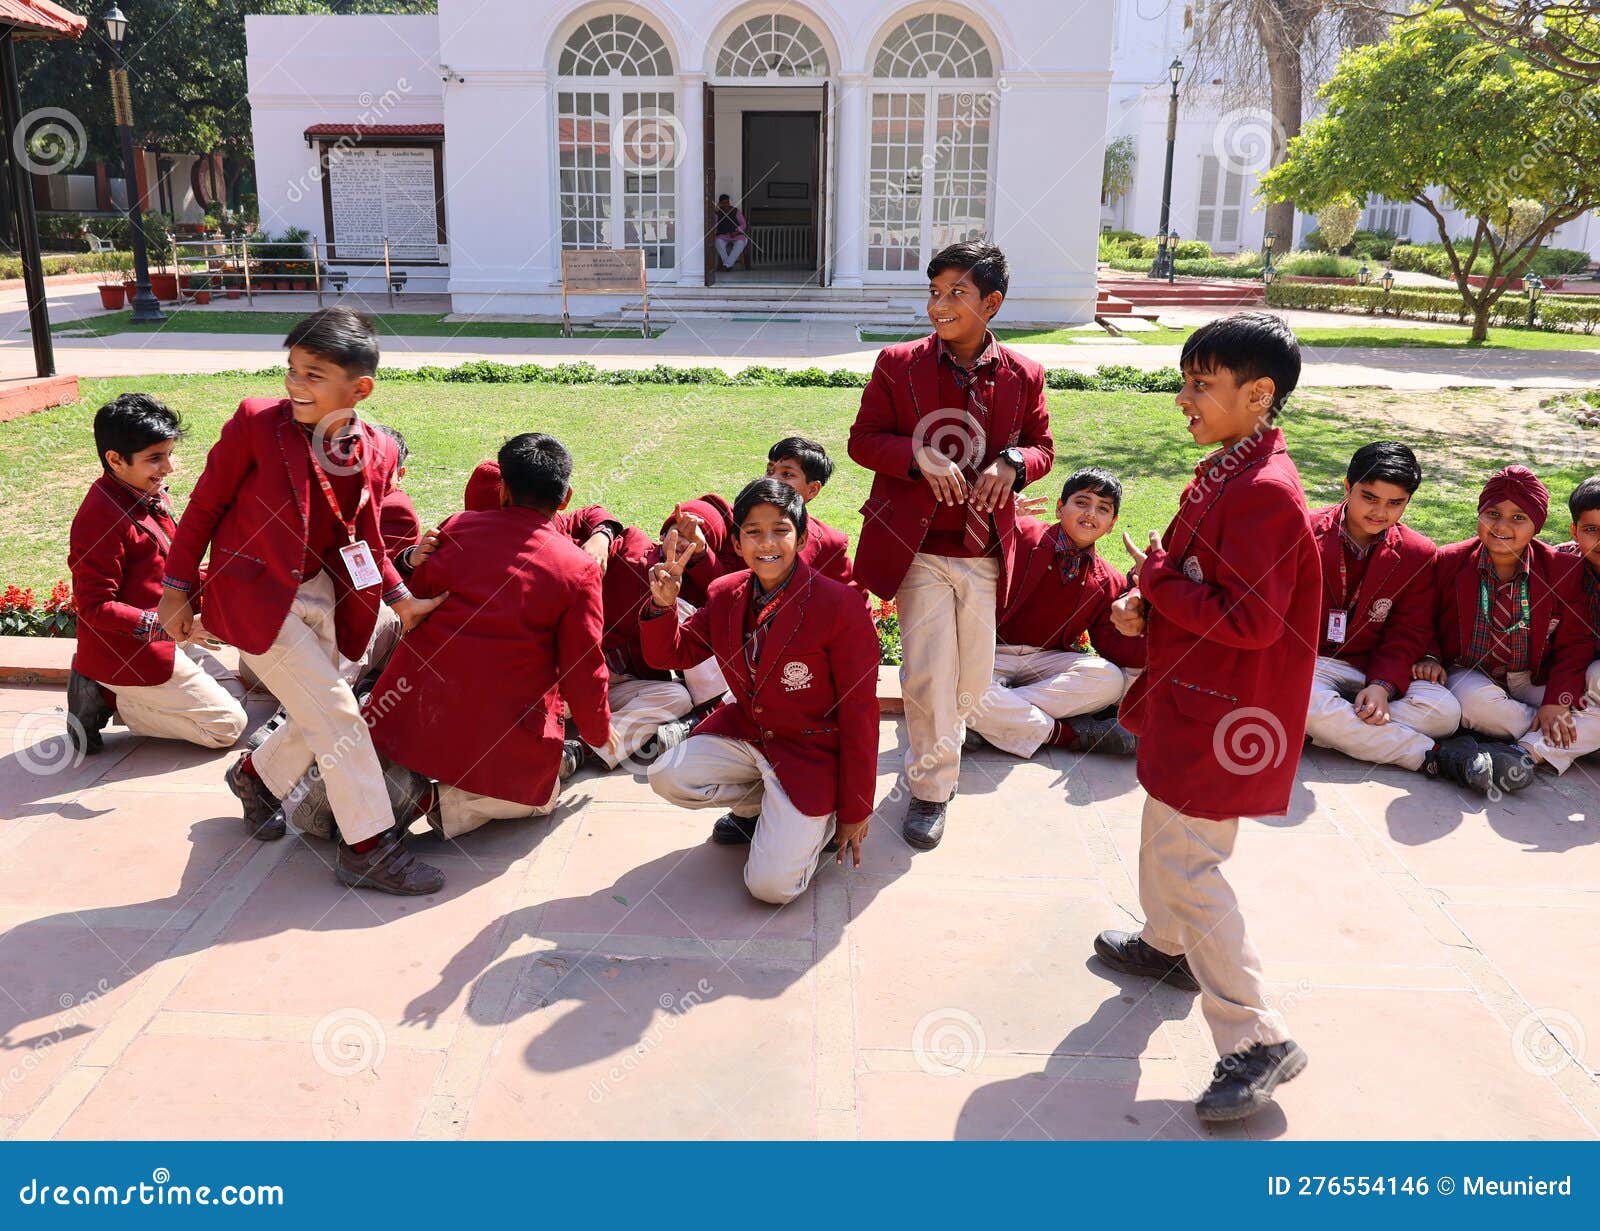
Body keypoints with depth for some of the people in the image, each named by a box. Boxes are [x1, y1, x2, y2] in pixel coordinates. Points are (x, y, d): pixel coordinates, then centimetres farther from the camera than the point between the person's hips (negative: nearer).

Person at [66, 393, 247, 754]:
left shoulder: (150, 496, 4)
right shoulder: (101, 517, -24)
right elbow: (96, 608, -23)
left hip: (159, 641, 9)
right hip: (128, 655, -9)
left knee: (232, 692, 22)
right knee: (228, 726, -4)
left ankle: (102, 691, 12)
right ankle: (109, 702, 0)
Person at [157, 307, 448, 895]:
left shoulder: (378, 452, -2)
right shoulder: (256, 421, -15)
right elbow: (205, 505, -6)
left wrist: (402, 601, 0)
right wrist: (176, 591, -2)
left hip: (321, 596, 6)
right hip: (254, 593, -5)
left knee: (320, 722, 13)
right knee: (336, 715, -10)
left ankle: (257, 775, 45)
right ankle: (369, 846, 2)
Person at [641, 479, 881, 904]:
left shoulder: (841, 606, -19)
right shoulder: (725, 595, -3)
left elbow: (860, 714, -14)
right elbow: (670, 653, 7)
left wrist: (856, 811, -10)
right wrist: (663, 602, -17)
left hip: (810, 752, -5)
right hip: (744, 732, 6)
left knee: (770, 886, -18)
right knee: (666, 778, -19)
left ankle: (822, 818, 14)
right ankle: (760, 803, 9)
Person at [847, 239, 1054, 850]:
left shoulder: (1022, 375, 1)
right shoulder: (899, 364, -4)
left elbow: (1042, 446, 11)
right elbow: (863, 439, -1)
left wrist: (1013, 463, -13)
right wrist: (919, 456, -20)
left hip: (985, 550, 3)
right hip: (919, 547, -3)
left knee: (973, 678, 13)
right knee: (928, 675, -5)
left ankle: (934, 743, 44)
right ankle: (930, 787, 16)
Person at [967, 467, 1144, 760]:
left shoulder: (1108, 584, 8)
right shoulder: (1020, 534, -6)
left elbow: (1113, 646, 4)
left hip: (1046, 660, 4)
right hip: (991, 655, -4)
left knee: (1110, 679, -24)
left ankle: (998, 718, -26)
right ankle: (1067, 733, -23)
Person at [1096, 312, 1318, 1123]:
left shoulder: (1264, 492, -24)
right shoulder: (1224, 473, 7)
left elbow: (1251, 619, -29)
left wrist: (1155, 576, -18)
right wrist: (1149, 602, -2)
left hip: (1221, 713, -10)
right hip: (1190, 693, 11)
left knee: (1186, 862, -7)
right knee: (1167, 831, 26)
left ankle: (1257, 1041, 1)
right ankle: (1168, 945, 48)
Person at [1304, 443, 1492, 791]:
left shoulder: (1418, 554, 3)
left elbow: (1410, 632, 1)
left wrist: (1383, 685, -18)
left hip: (1378, 671, 3)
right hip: (1309, 662, -2)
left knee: (1444, 711, -23)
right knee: (1295, 698, -38)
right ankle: (1433, 755, -28)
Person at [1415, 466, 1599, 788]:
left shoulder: (1563, 569, -4)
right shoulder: (1449, 562, -6)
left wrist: (1558, 701, -16)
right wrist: (1430, 658, -17)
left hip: (1537, 683, 2)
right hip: (1471, 676, -2)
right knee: (1475, 701, -37)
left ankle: (1524, 752, -34)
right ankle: (1560, 741, -16)